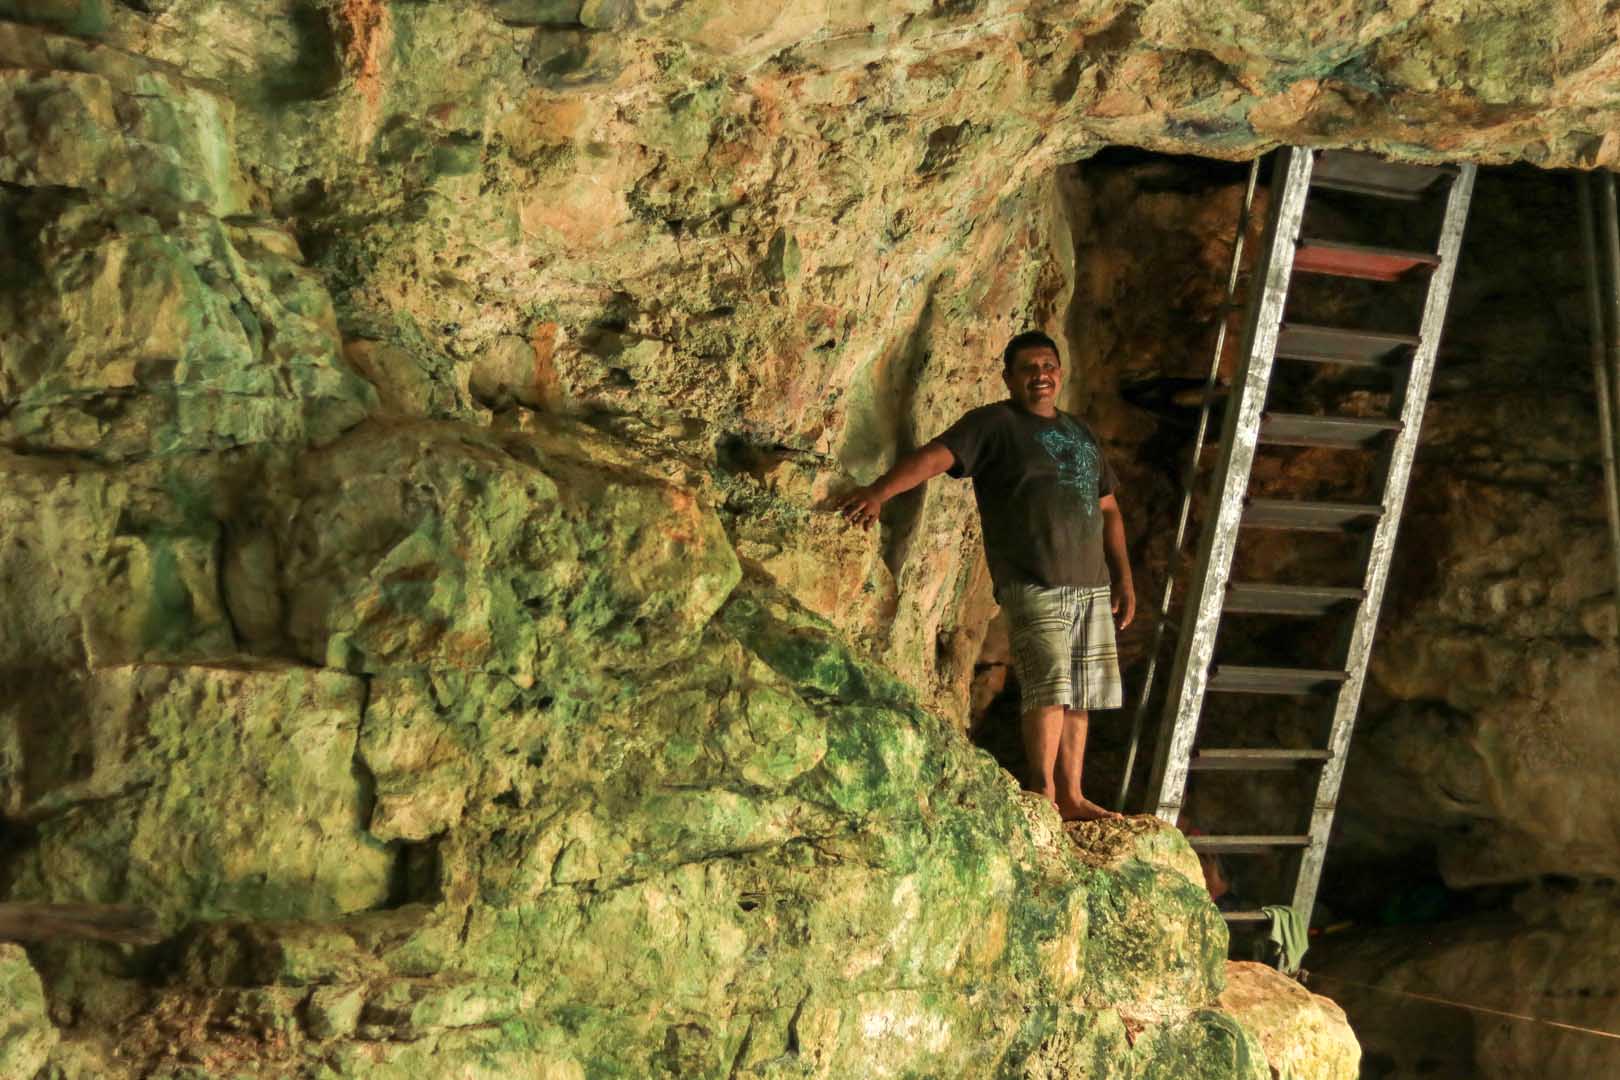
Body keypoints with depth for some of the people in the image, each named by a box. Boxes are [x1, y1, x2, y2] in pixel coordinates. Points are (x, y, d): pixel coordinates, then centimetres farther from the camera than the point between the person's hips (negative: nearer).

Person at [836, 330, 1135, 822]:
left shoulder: (1082, 435, 21)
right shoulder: (994, 424, -1)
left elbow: (1108, 510, 25)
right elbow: (935, 456, -16)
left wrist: (1123, 577, 17)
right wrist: (878, 491, -33)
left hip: (1091, 584, 7)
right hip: (1033, 583, -7)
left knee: (1080, 694, 7)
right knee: (1048, 683, -16)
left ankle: (1071, 797, 13)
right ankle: (1042, 792, -9)